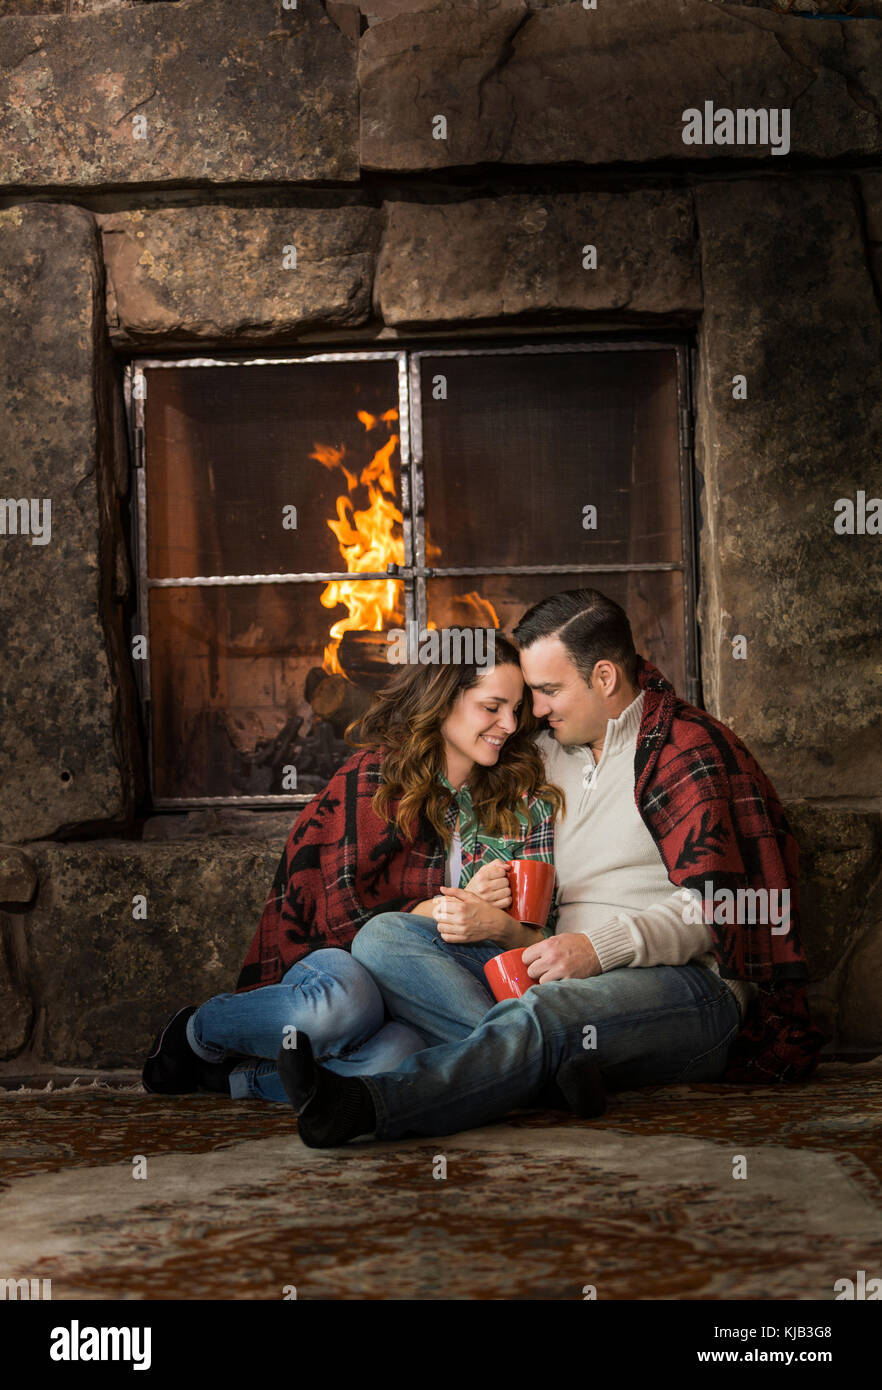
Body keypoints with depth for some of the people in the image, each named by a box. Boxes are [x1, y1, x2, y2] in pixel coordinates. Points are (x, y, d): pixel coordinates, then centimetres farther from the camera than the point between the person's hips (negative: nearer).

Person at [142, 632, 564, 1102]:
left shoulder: (524, 803, 10)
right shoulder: (372, 777, -1)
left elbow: (537, 937, 7)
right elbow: (339, 913, -7)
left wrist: (501, 925, -16)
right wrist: (455, 904, -11)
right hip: (340, 961, -1)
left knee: (399, 1055, -38)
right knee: (341, 1000, -41)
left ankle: (237, 1077, -13)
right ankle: (195, 1030, -8)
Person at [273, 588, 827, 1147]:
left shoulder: (689, 747, 0)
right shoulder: (545, 754, 20)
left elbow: (713, 903, -11)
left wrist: (601, 947, -25)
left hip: (687, 981, -7)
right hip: (562, 976, 7)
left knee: (544, 1014, -40)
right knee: (382, 936, -12)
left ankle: (363, 1104, -60)